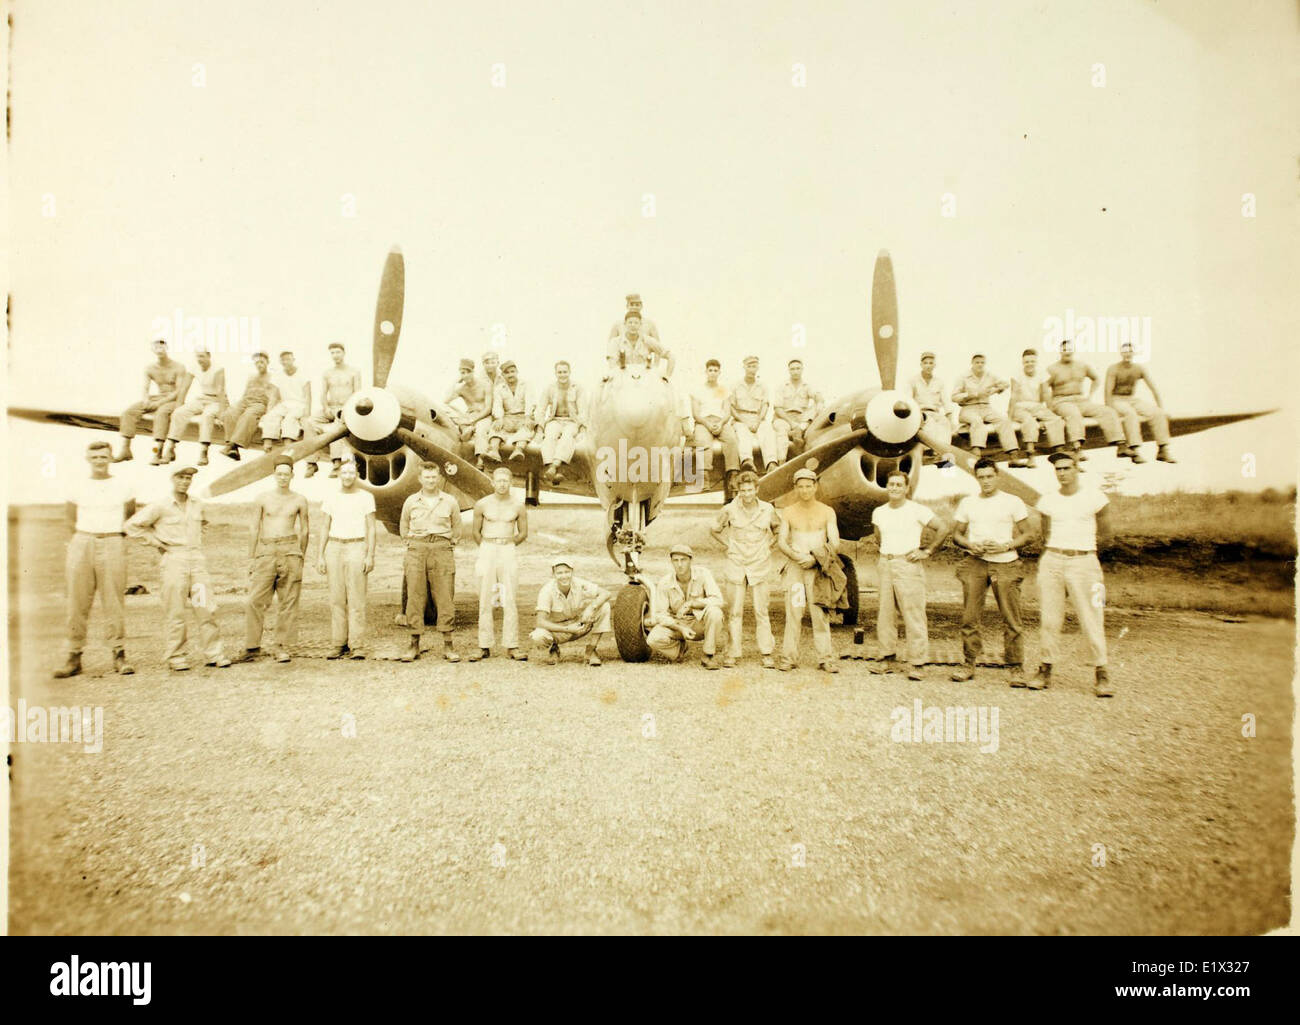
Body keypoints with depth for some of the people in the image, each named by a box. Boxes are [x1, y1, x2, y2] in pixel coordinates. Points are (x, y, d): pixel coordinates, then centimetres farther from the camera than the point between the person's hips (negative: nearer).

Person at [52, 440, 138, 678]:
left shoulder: (122, 487, 8)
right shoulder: (78, 487, 10)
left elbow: (131, 520, 15)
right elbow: (71, 521, 15)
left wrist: (110, 534, 6)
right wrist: (89, 534, 3)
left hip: (112, 546, -1)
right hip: (81, 545, 1)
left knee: (114, 603, -3)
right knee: (78, 603, 1)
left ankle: (119, 655, 2)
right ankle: (74, 657, 8)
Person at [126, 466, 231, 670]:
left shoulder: (198, 505, 11)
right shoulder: (160, 507, -2)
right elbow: (132, 526, 0)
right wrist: (157, 542, -1)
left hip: (198, 560, 4)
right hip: (174, 561, -3)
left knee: (207, 608, -2)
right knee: (176, 611, 0)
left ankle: (213, 653, 3)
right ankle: (175, 657, 9)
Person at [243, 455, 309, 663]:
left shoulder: (299, 501, 8)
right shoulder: (262, 498, 7)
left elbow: (305, 530, 13)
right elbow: (255, 529, 8)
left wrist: (301, 557, 11)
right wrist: (252, 558, 5)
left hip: (290, 550, 0)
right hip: (266, 551, 0)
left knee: (288, 601, 0)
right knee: (255, 600, -6)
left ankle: (282, 647, 6)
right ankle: (253, 645, 5)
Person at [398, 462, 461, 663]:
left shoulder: (450, 501, 7)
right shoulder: (411, 501, 9)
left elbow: (456, 529, 17)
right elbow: (403, 529, 21)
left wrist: (445, 544, 10)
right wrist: (416, 538, 11)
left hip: (442, 551, -1)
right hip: (416, 551, 1)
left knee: (445, 598, -3)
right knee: (414, 597, -1)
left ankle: (448, 645, 2)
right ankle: (414, 644, 7)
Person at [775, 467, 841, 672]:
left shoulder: (827, 512, 6)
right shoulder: (788, 512, 8)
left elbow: (835, 542, -1)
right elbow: (781, 542, 1)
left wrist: (813, 559, -13)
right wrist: (799, 557, -15)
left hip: (818, 570, 0)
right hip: (795, 568, 0)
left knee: (820, 614, -4)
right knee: (793, 613, -3)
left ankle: (825, 658, 0)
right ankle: (789, 657, 2)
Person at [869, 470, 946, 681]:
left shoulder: (917, 510, -3)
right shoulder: (878, 512, 12)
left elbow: (941, 530, -3)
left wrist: (927, 552, -6)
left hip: (908, 564, -5)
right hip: (885, 564, 6)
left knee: (913, 614, -7)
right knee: (885, 613, 5)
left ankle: (916, 663, -4)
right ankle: (888, 657, 13)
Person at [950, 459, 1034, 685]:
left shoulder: (1013, 502, 5)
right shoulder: (967, 503, 13)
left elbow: (1028, 534, 4)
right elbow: (956, 534, 16)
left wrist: (1006, 546, -12)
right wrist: (970, 545, -5)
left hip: (1005, 564, -2)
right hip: (975, 563, 3)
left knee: (1011, 619, -4)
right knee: (970, 616, 0)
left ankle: (1017, 667, 5)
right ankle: (969, 664, 8)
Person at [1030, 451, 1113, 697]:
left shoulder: (1094, 499, 2)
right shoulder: (1047, 501, 11)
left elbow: (1105, 533, 11)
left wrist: (1080, 544, 10)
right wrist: (1056, 550, 7)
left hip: (1083, 562, -3)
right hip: (1051, 562, 3)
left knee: (1091, 619, -5)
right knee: (1049, 618, 3)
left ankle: (1101, 674, 4)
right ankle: (1045, 669, 9)